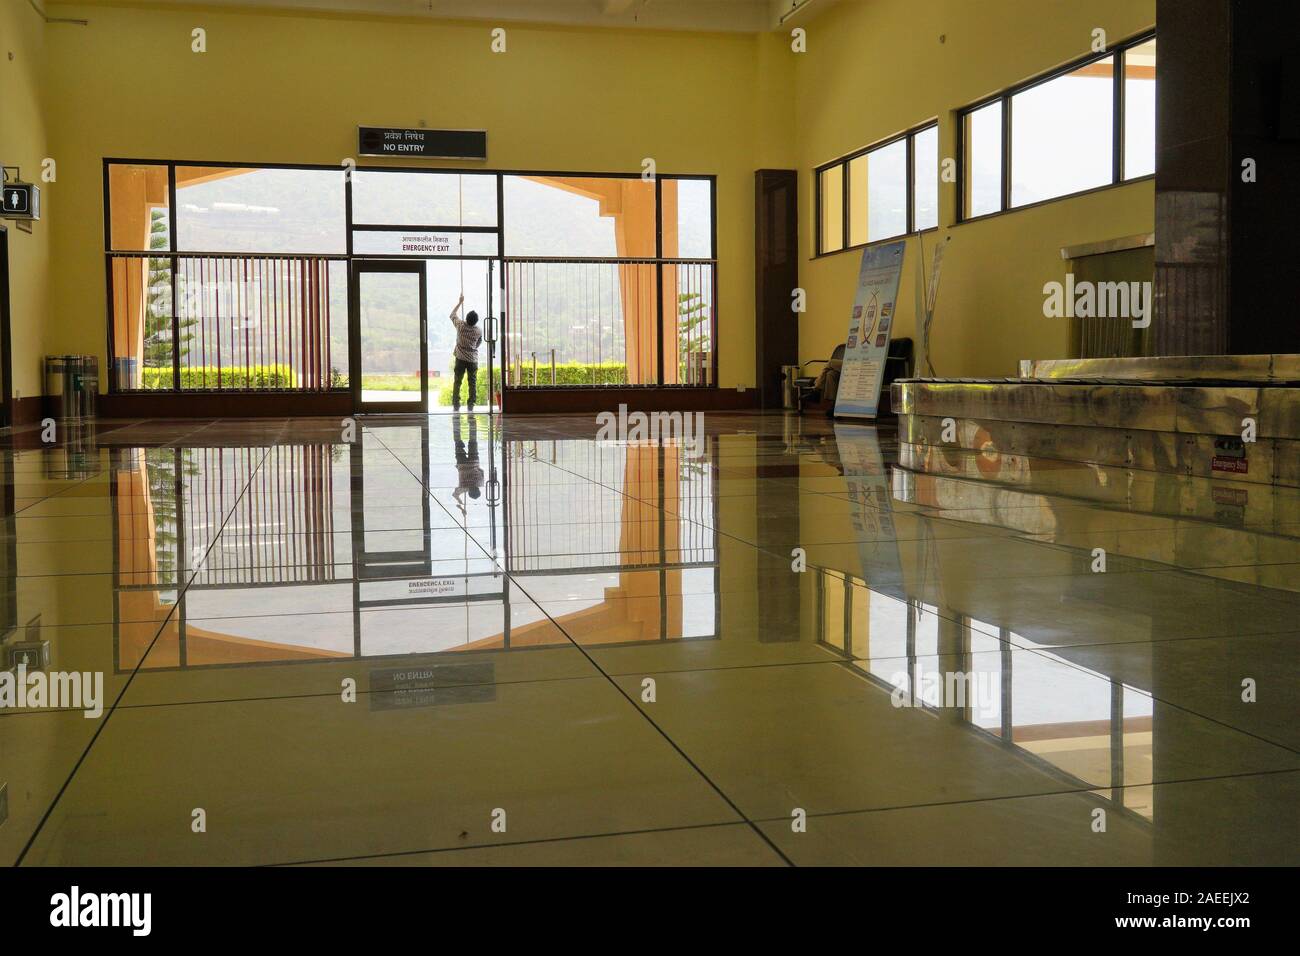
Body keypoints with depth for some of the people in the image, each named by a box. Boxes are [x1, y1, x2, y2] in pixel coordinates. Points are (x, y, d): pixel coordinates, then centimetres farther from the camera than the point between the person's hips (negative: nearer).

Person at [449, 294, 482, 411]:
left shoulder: (460, 326, -10)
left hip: (461, 358, 0)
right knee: (473, 383, 7)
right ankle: (471, 405, 7)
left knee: (457, 382, 6)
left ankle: (456, 405, 3)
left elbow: (453, 314, 8)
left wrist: (460, 302, 16)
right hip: (473, 359, 0)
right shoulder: (479, 331, -8)